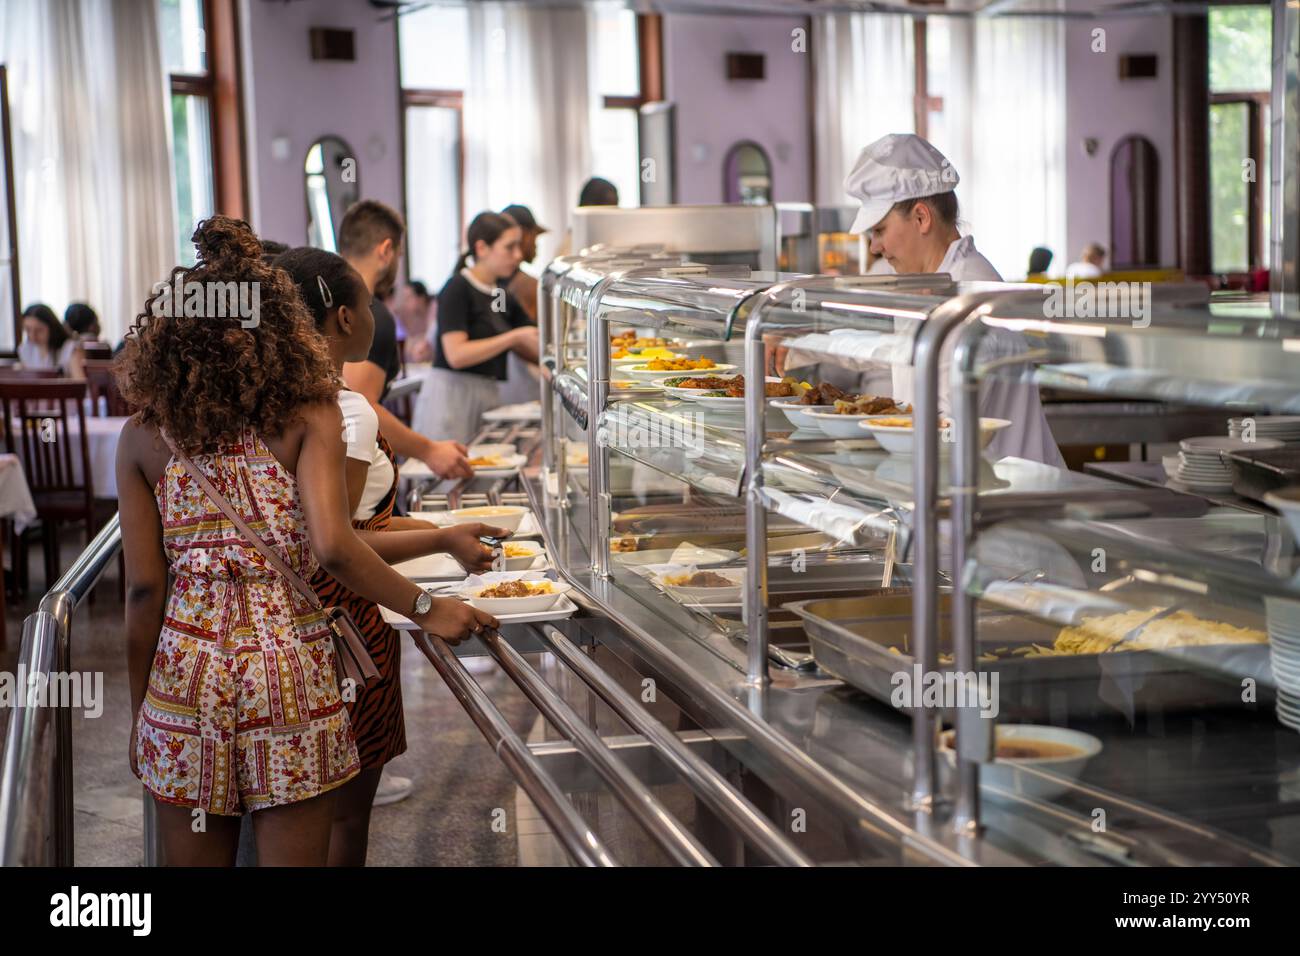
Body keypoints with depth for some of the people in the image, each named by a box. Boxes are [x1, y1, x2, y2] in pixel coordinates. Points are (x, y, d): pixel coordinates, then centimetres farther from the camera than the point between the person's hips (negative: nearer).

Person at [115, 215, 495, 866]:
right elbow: (333, 547, -18)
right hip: (289, 664, -2)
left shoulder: (144, 435, 2)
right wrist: (427, 609, -6)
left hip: (185, 670, 2)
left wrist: (140, 712, 10)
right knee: (294, 856, 9)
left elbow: (144, 589, 1)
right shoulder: (306, 416, -5)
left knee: (195, 857, 15)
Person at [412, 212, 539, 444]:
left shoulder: (502, 297, 14)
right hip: (451, 396, -7)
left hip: (488, 397, 7)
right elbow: (456, 355, -17)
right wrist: (514, 337, -17)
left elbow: (531, 350, 17)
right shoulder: (457, 289, -7)